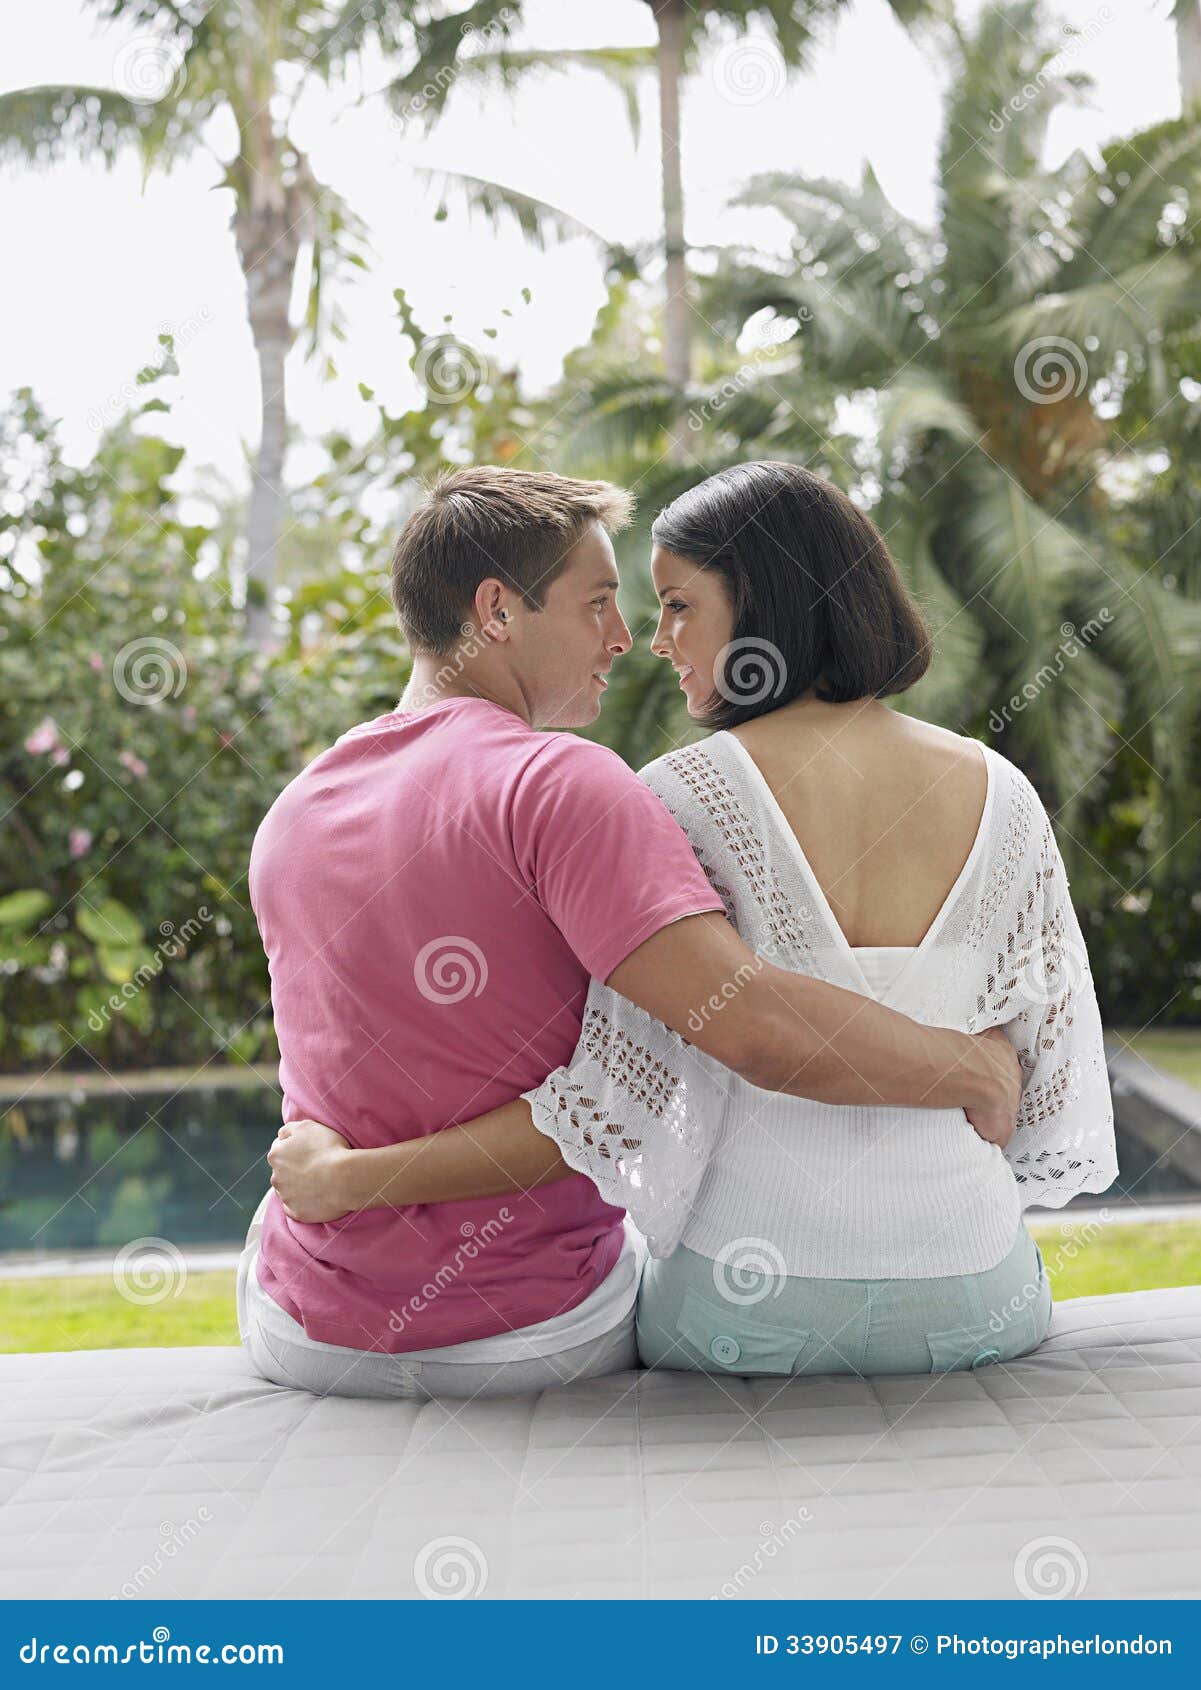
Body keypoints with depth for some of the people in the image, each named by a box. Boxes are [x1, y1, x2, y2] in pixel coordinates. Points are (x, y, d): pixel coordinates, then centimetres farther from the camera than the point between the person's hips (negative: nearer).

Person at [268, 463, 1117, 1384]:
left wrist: (346, 1178, -13)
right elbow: (1047, 1083, 1)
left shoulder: (686, 800, -14)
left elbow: (614, 1101, -20)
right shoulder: (999, 795, -3)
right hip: (972, 1300, 3)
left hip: (749, 1312, -3)